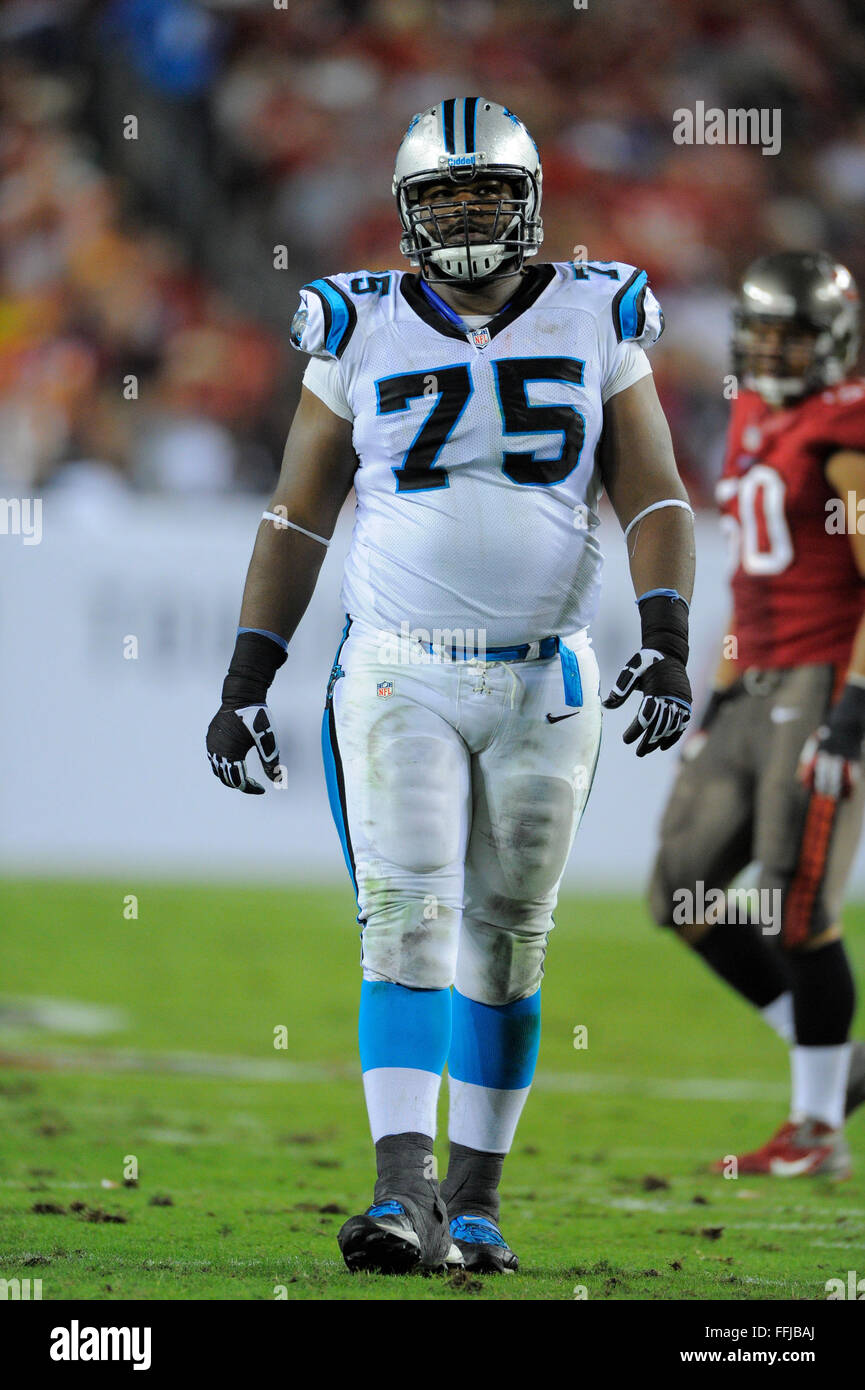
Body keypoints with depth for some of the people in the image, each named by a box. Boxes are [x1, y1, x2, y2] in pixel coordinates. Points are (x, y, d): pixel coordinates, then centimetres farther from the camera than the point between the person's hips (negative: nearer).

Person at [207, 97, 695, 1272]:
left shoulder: (596, 326, 3)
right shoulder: (362, 334, 2)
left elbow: (654, 498, 1)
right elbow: (299, 515, 8)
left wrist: (668, 643, -14)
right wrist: (248, 679, 5)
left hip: (544, 683, 1)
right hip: (397, 677, -1)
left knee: (505, 946, 7)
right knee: (408, 922, -14)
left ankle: (474, 1203, 16)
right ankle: (404, 1193, -22)